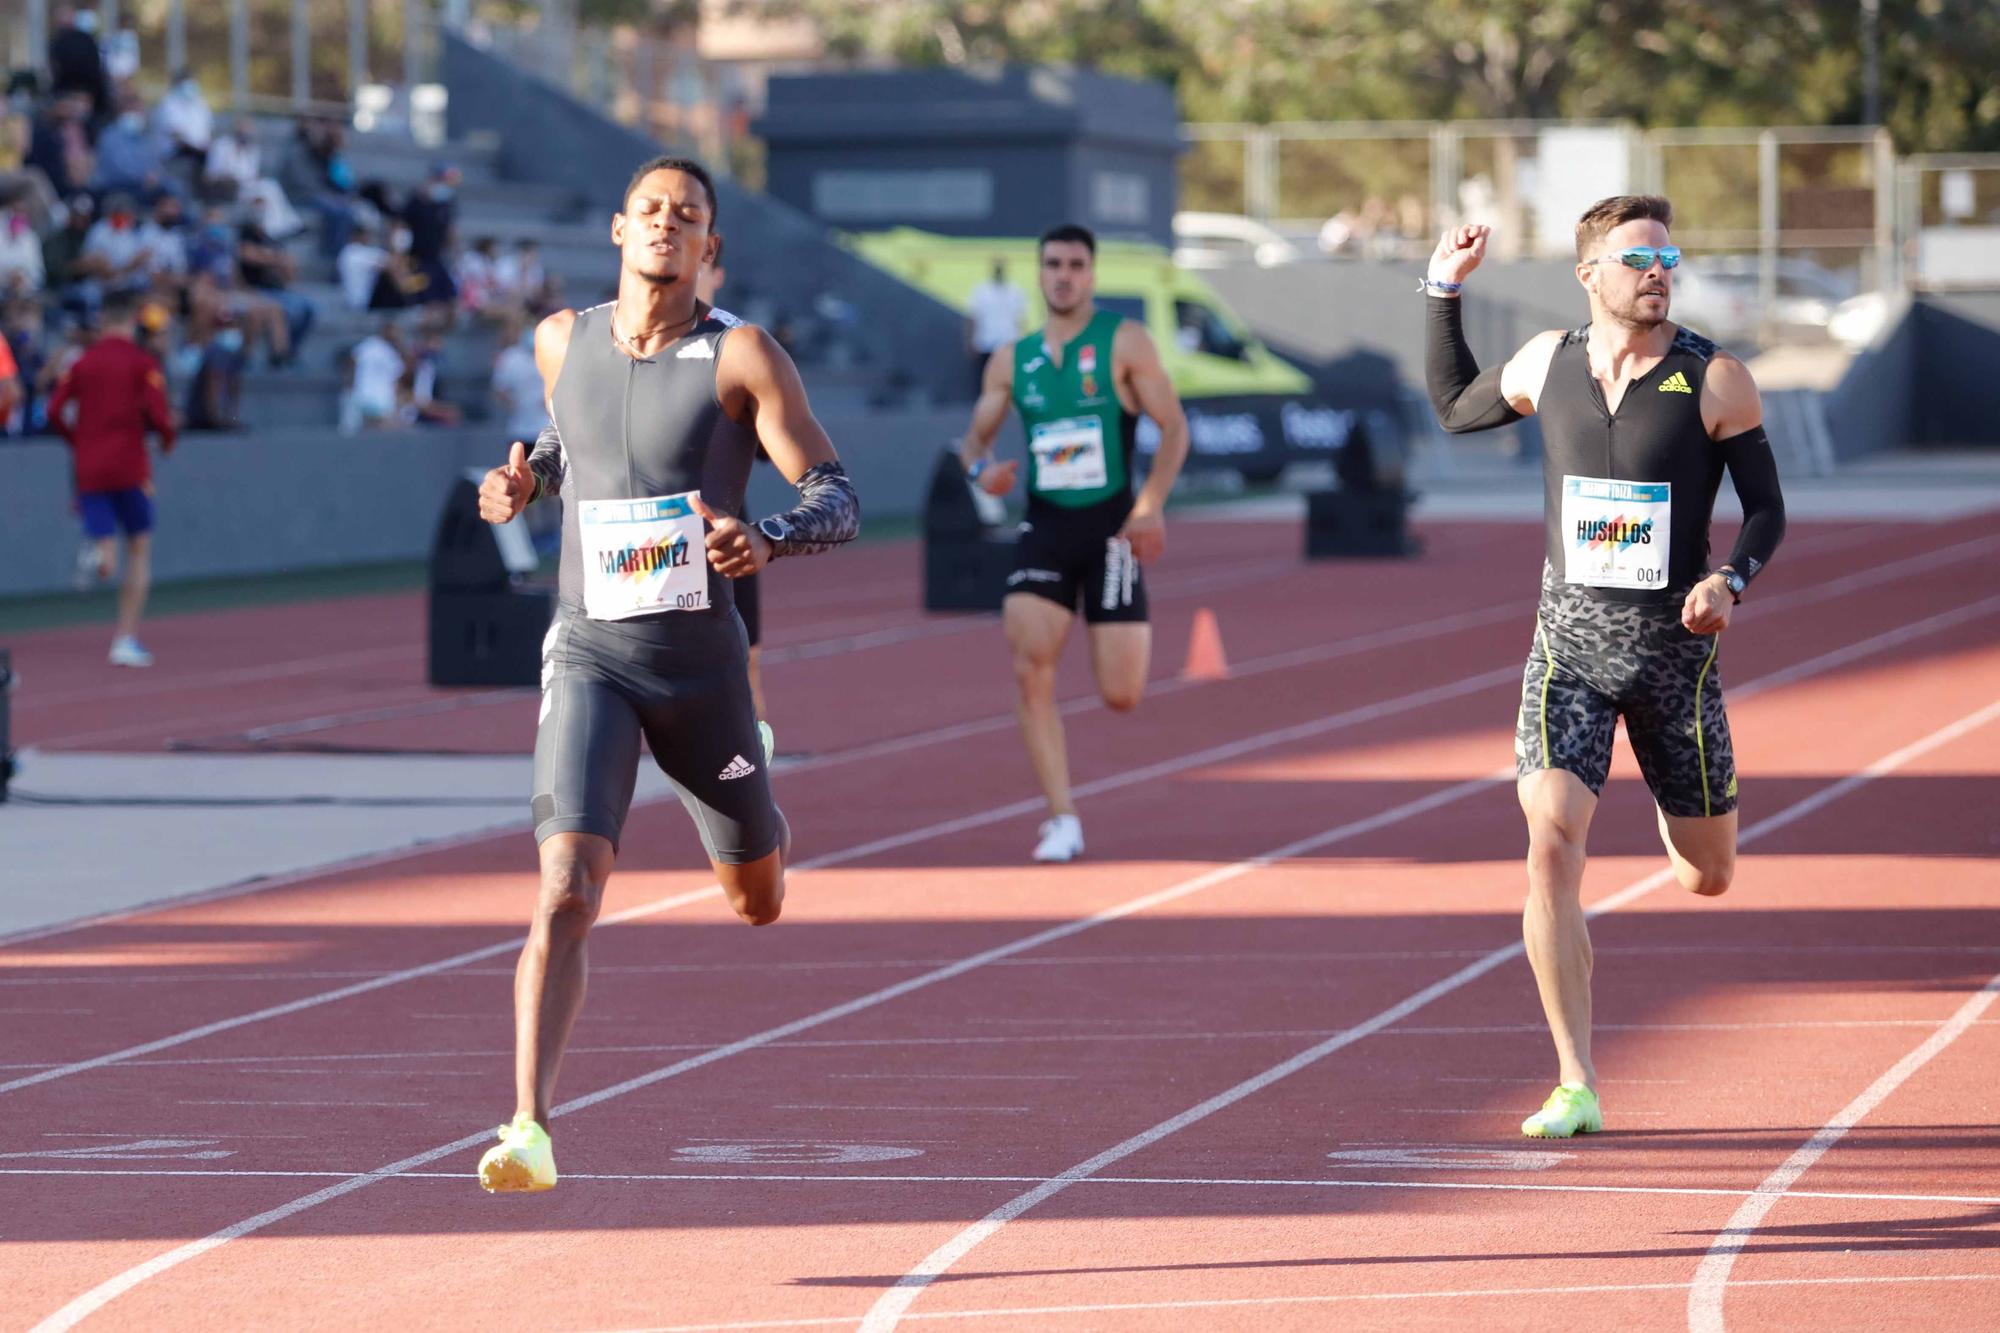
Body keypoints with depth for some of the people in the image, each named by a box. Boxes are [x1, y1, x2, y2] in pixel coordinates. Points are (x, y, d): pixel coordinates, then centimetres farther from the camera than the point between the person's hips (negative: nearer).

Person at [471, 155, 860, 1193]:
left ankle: (756, 790, 57)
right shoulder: (562, 340, 3)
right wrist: (525, 479, 4)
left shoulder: (743, 358, -8)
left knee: (758, 903, 19)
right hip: (589, 652, 0)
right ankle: (530, 1129, -24)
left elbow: (838, 500, -9)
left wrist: (768, 543, -31)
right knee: (566, 892, -20)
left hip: (700, 658, 0)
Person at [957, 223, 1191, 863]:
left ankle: (1138, 637, 34)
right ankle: (1063, 820, -9)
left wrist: (1151, 503, -18)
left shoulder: (1124, 342, -3)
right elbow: (975, 437, 16)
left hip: (1110, 527, -3)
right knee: (1030, 672, -16)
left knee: (1121, 696, -5)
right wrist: (980, 467, -8)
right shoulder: (1012, 360, 8)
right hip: (1044, 527, 3)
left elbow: (1174, 427, -5)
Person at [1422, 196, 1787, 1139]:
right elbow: (1455, 407, 21)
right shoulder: (1548, 363, 2)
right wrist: (1443, 293, 11)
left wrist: (1731, 581, -19)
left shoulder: (1715, 380, -6)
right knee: (1552, 849, -17)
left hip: (1673, 644, -1)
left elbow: (1767, 508, 0)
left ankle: (1682, 804, 51)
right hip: (1570, 643, 1)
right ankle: (1575, 1088, -12)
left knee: (1708, 878, 9)